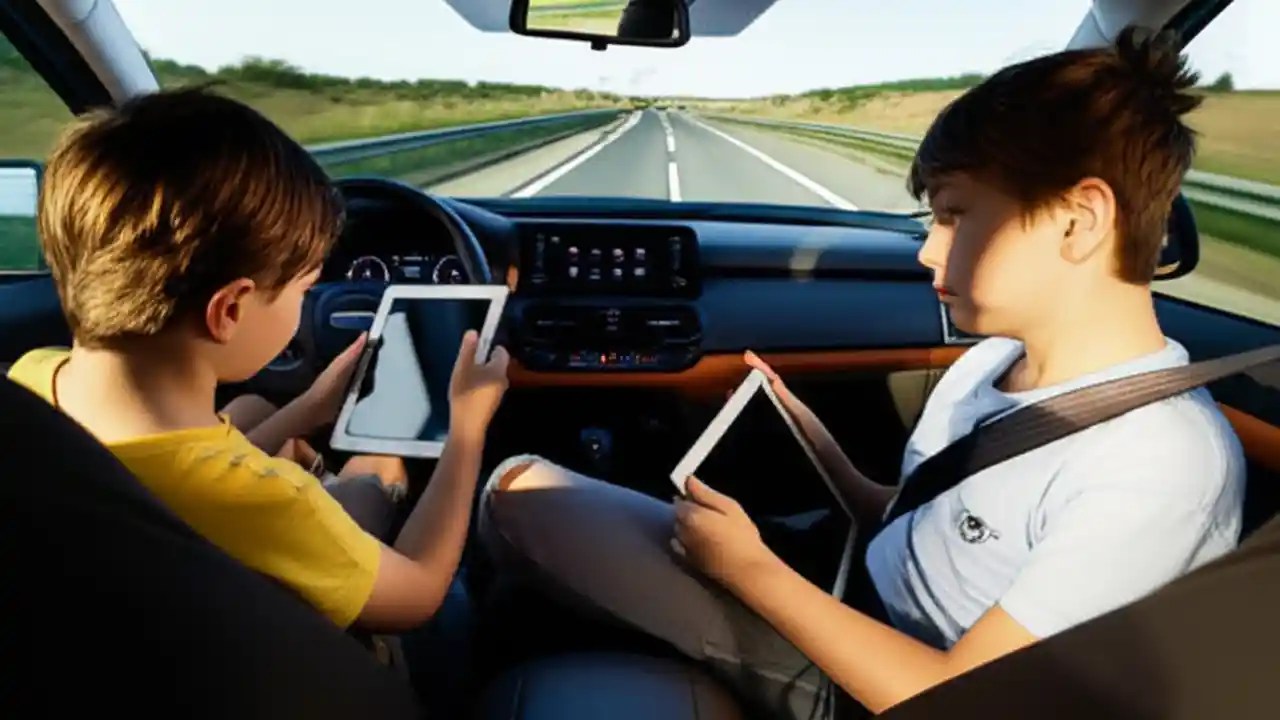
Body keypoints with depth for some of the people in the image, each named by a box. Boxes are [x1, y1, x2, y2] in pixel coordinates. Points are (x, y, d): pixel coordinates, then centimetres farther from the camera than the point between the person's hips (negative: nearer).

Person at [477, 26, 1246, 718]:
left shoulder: (1163, 459, -25)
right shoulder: (996, 359, 1)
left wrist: (751, 568, -18)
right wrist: (829, 457, -5)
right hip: (844, 597, 8)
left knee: (523, 490, -9)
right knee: (528, 485, 6)